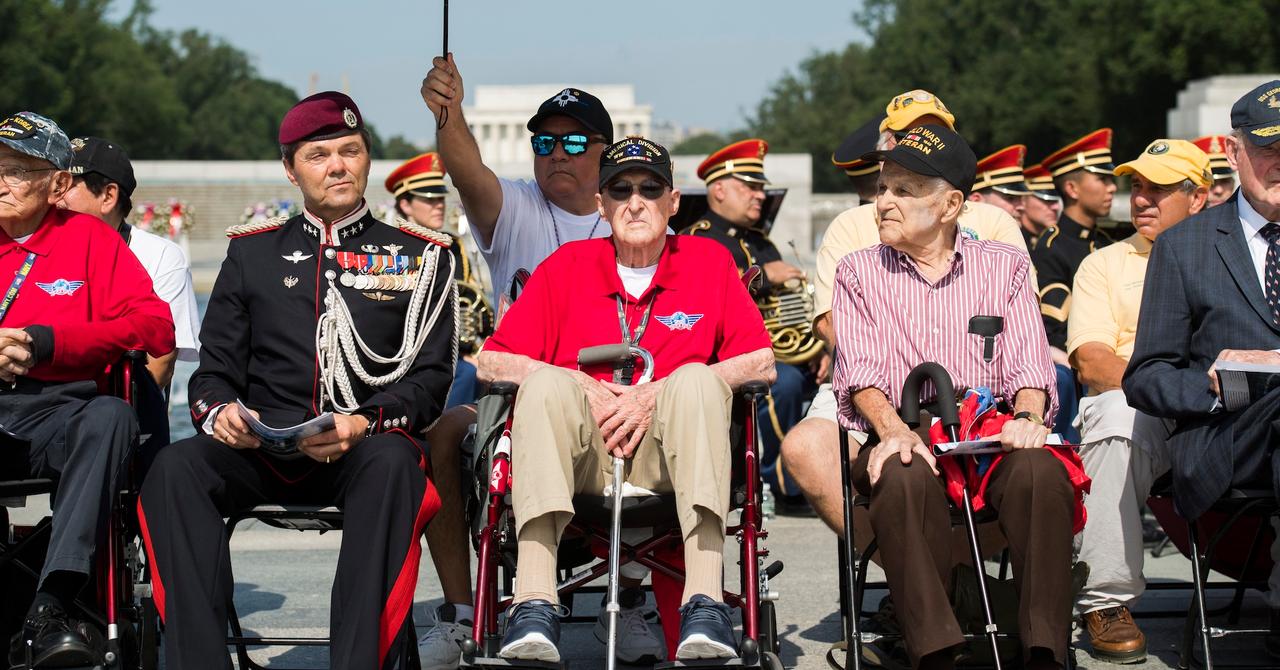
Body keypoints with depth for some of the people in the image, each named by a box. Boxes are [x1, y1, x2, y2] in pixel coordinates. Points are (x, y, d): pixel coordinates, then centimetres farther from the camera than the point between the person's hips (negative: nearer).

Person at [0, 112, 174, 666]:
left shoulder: (89, 239, 13)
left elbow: (155, 326, 2)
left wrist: (48, 344, -10)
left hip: (56, 414, -1)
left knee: (111, 417, -36)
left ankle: (48, 609, -42)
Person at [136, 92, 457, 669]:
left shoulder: (418, 257, 14)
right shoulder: (253, 252, 19)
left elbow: (433, 376, 5)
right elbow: (214, 371, 15)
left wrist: (364, 424, -14)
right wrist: (218, 412, -10)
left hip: (366, 449, -2)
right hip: (259, 449, 2)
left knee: (392, 465, -38)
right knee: (175, 467, -29)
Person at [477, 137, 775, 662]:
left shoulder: (709, 261, 10)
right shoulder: (566, 266, 11)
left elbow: (761, 363, 0)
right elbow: (491, 362, 4)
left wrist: (658, 394, -11)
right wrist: (586, 389, -10)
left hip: (670, 454, -1)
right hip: (583, 453, 1)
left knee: (695, 379, -29)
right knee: (547, 384, -28)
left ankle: (705, 602, -42)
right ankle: (534, 605, -41)